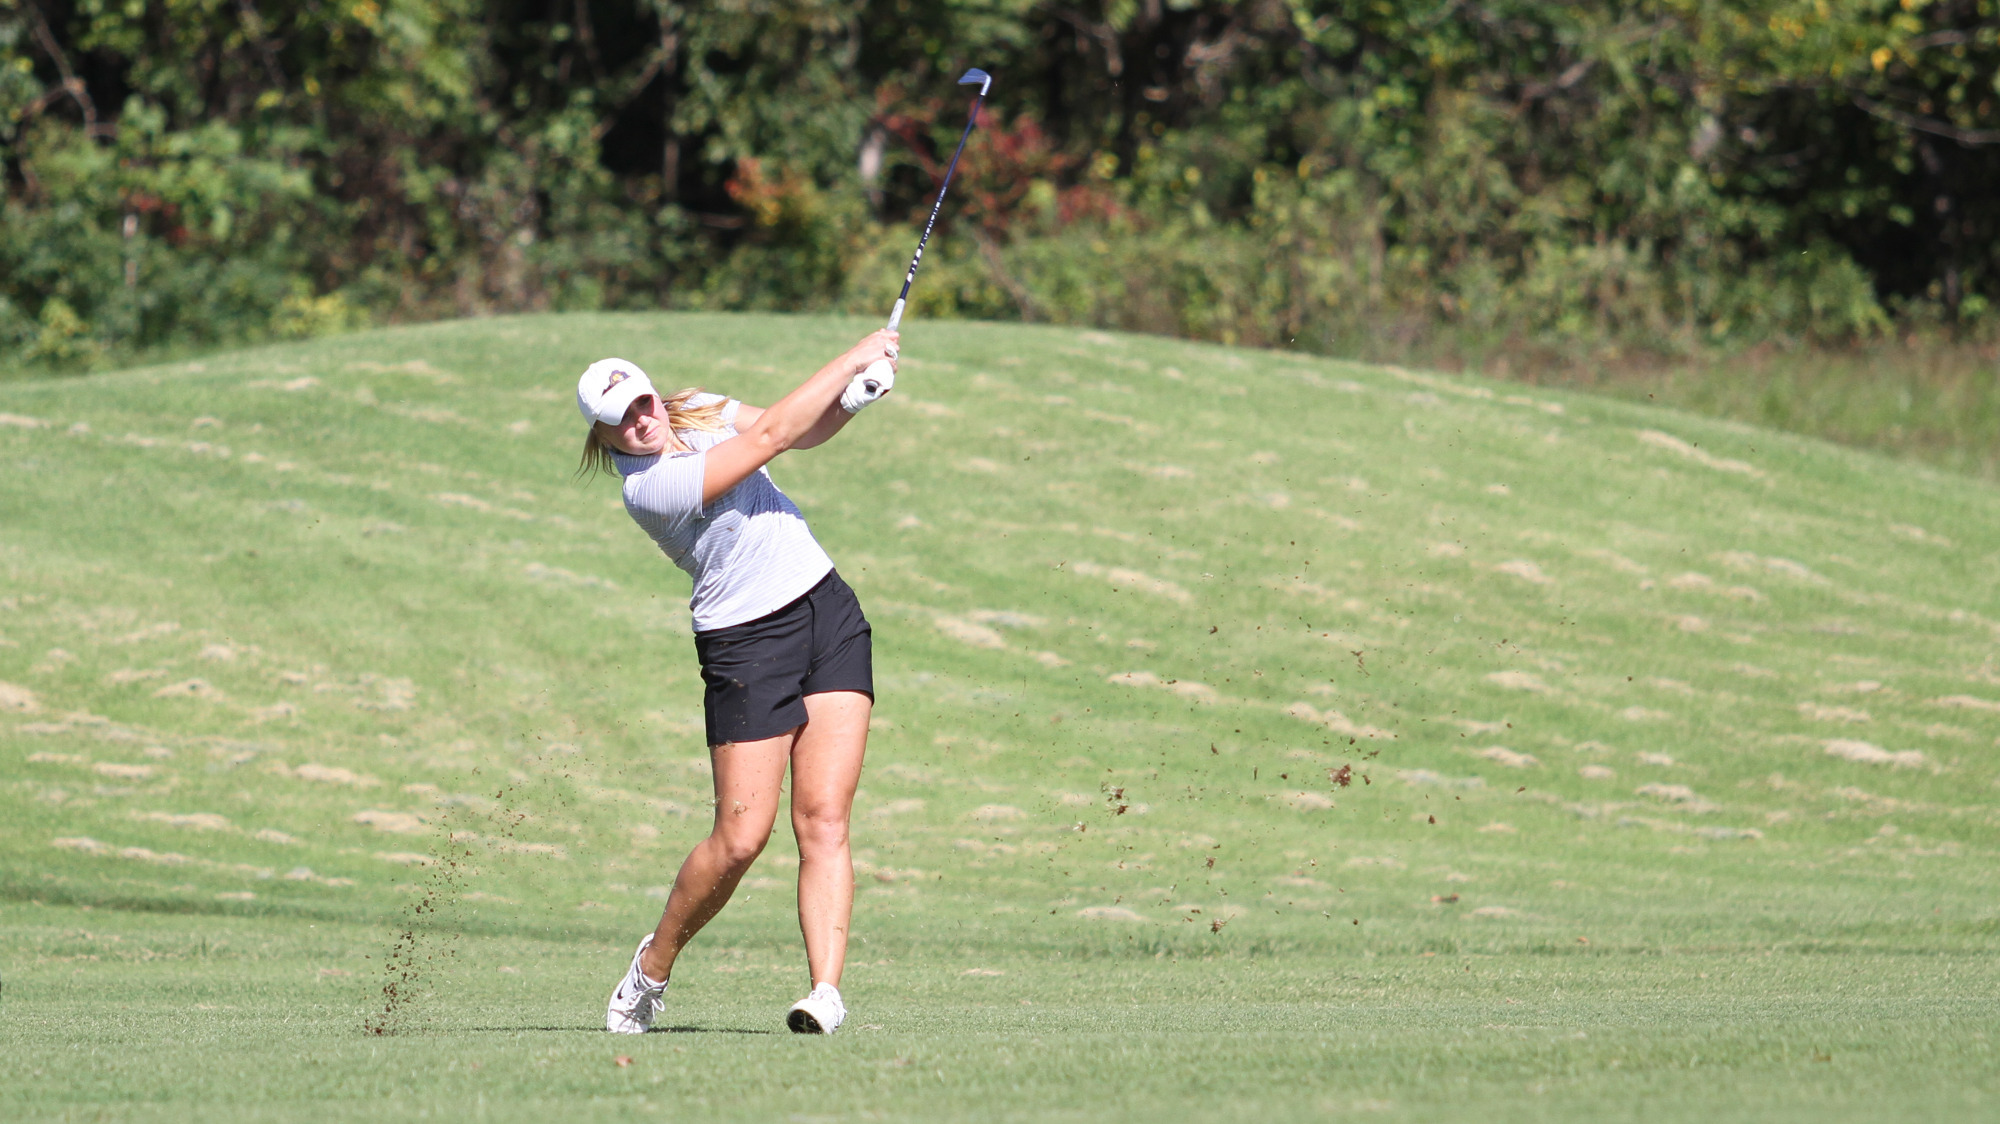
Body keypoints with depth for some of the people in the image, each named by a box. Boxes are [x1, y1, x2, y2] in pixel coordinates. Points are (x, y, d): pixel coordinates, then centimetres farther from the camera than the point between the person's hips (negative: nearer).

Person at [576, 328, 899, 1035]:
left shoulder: (698, 411, 6)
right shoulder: (648, 488, -19)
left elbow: (805, 433, 17)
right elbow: (771, 436, -20)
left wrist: (851, 398, -6)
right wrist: (854, 359, -14)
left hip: (828, 610, 6)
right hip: (746, 643, -6)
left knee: (822, 818, -8)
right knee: (741, 837, -8)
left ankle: (826, 989, -15)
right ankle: (654, 965, 17)